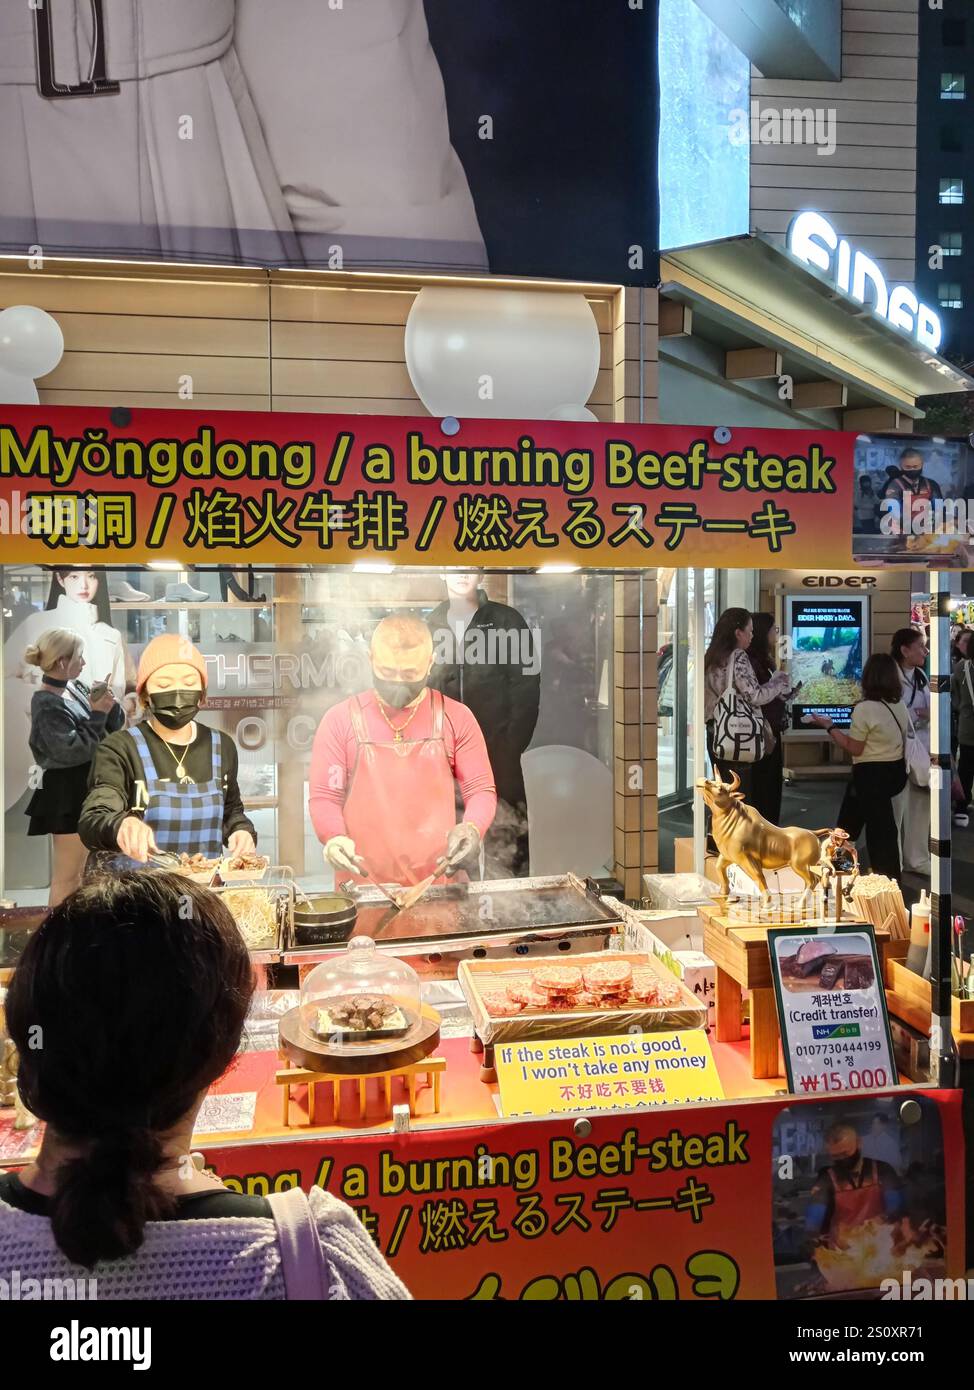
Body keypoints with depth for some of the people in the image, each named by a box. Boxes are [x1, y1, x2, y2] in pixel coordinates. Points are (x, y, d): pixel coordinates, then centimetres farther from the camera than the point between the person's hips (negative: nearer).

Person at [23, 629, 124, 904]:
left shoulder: (74, 688, 5)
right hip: (67, 795, -9)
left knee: (77, 872, 21)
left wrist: (107, 704, -10)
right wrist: (97, 714, -19)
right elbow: (73, 750, -24)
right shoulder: (47, 706, -19)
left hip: (84, 790, 9)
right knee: (65, 878, 1)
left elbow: (115, 724, 9)